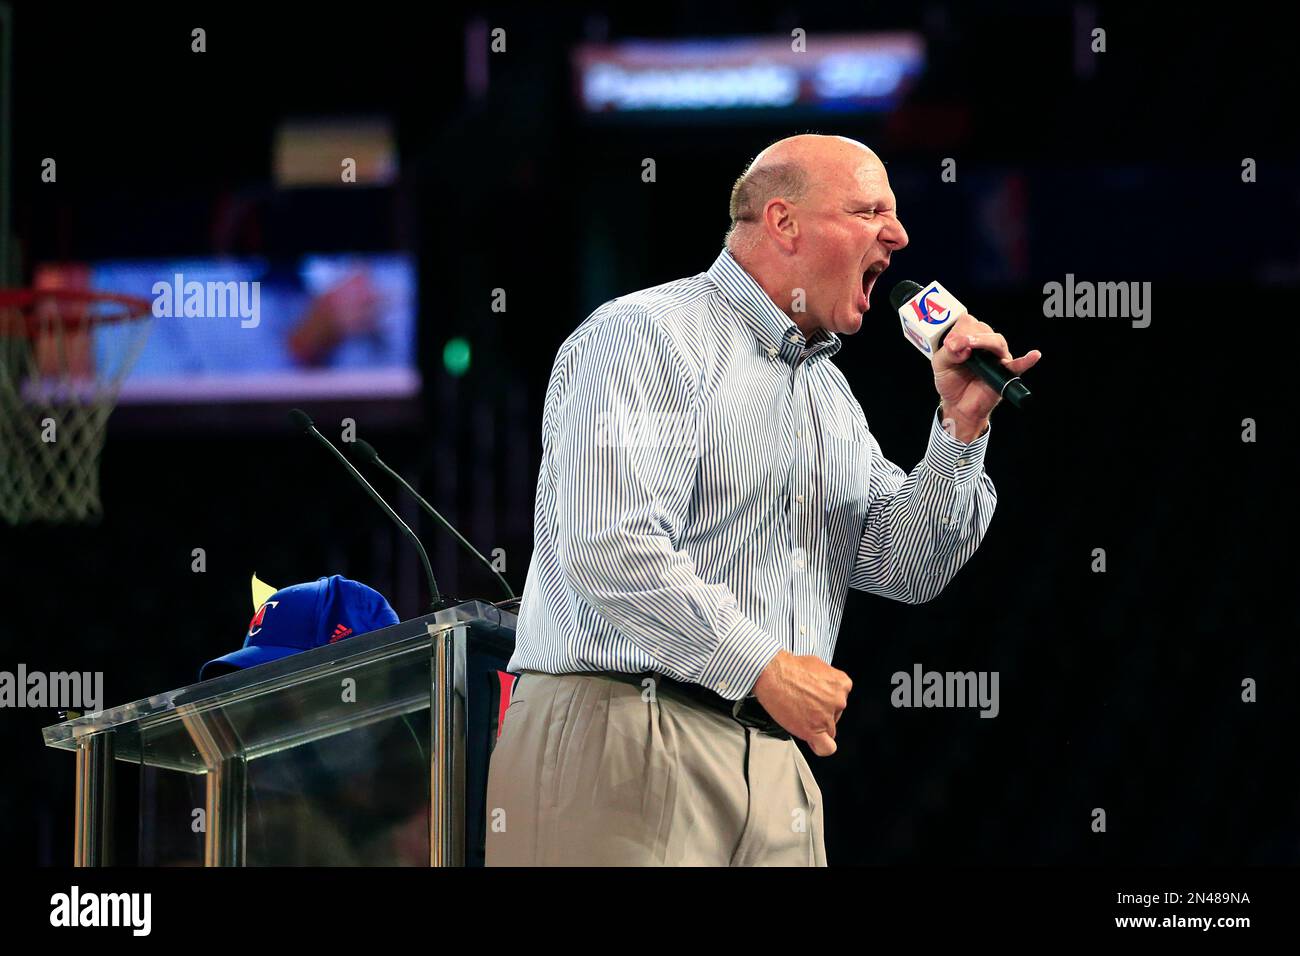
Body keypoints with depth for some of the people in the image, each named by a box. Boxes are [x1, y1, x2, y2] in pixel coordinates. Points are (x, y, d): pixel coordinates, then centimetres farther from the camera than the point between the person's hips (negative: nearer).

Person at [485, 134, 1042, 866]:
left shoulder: (830, 393, 20)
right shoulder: (646, 336, -7)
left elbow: (909, 571, 15)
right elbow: (612, 549, -19)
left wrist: (962, 427, 2)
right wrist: (764, 669, -17)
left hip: (775, 768, 8)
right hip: (624, 747, -8)